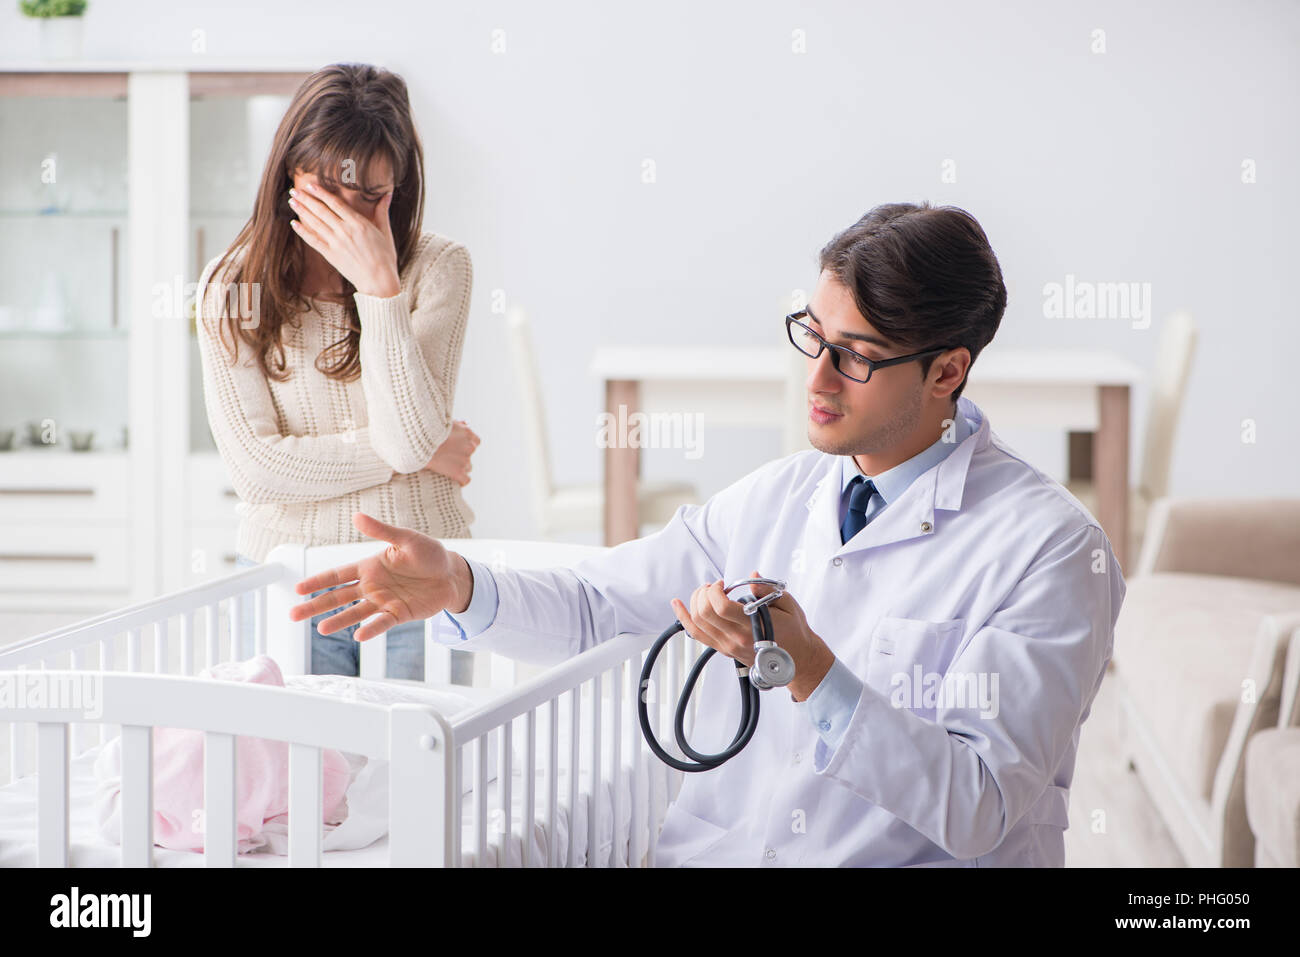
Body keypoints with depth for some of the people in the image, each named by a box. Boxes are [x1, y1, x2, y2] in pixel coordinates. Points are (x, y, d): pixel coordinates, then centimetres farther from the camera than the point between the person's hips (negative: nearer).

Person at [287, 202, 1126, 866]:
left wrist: (810, 672, -26)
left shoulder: (1051, 549, -8)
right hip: (711, 854, 4)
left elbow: (977, 812, -15)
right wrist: (458, 585, -1)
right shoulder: (775, 498, 12)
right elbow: (600, 605, 17)